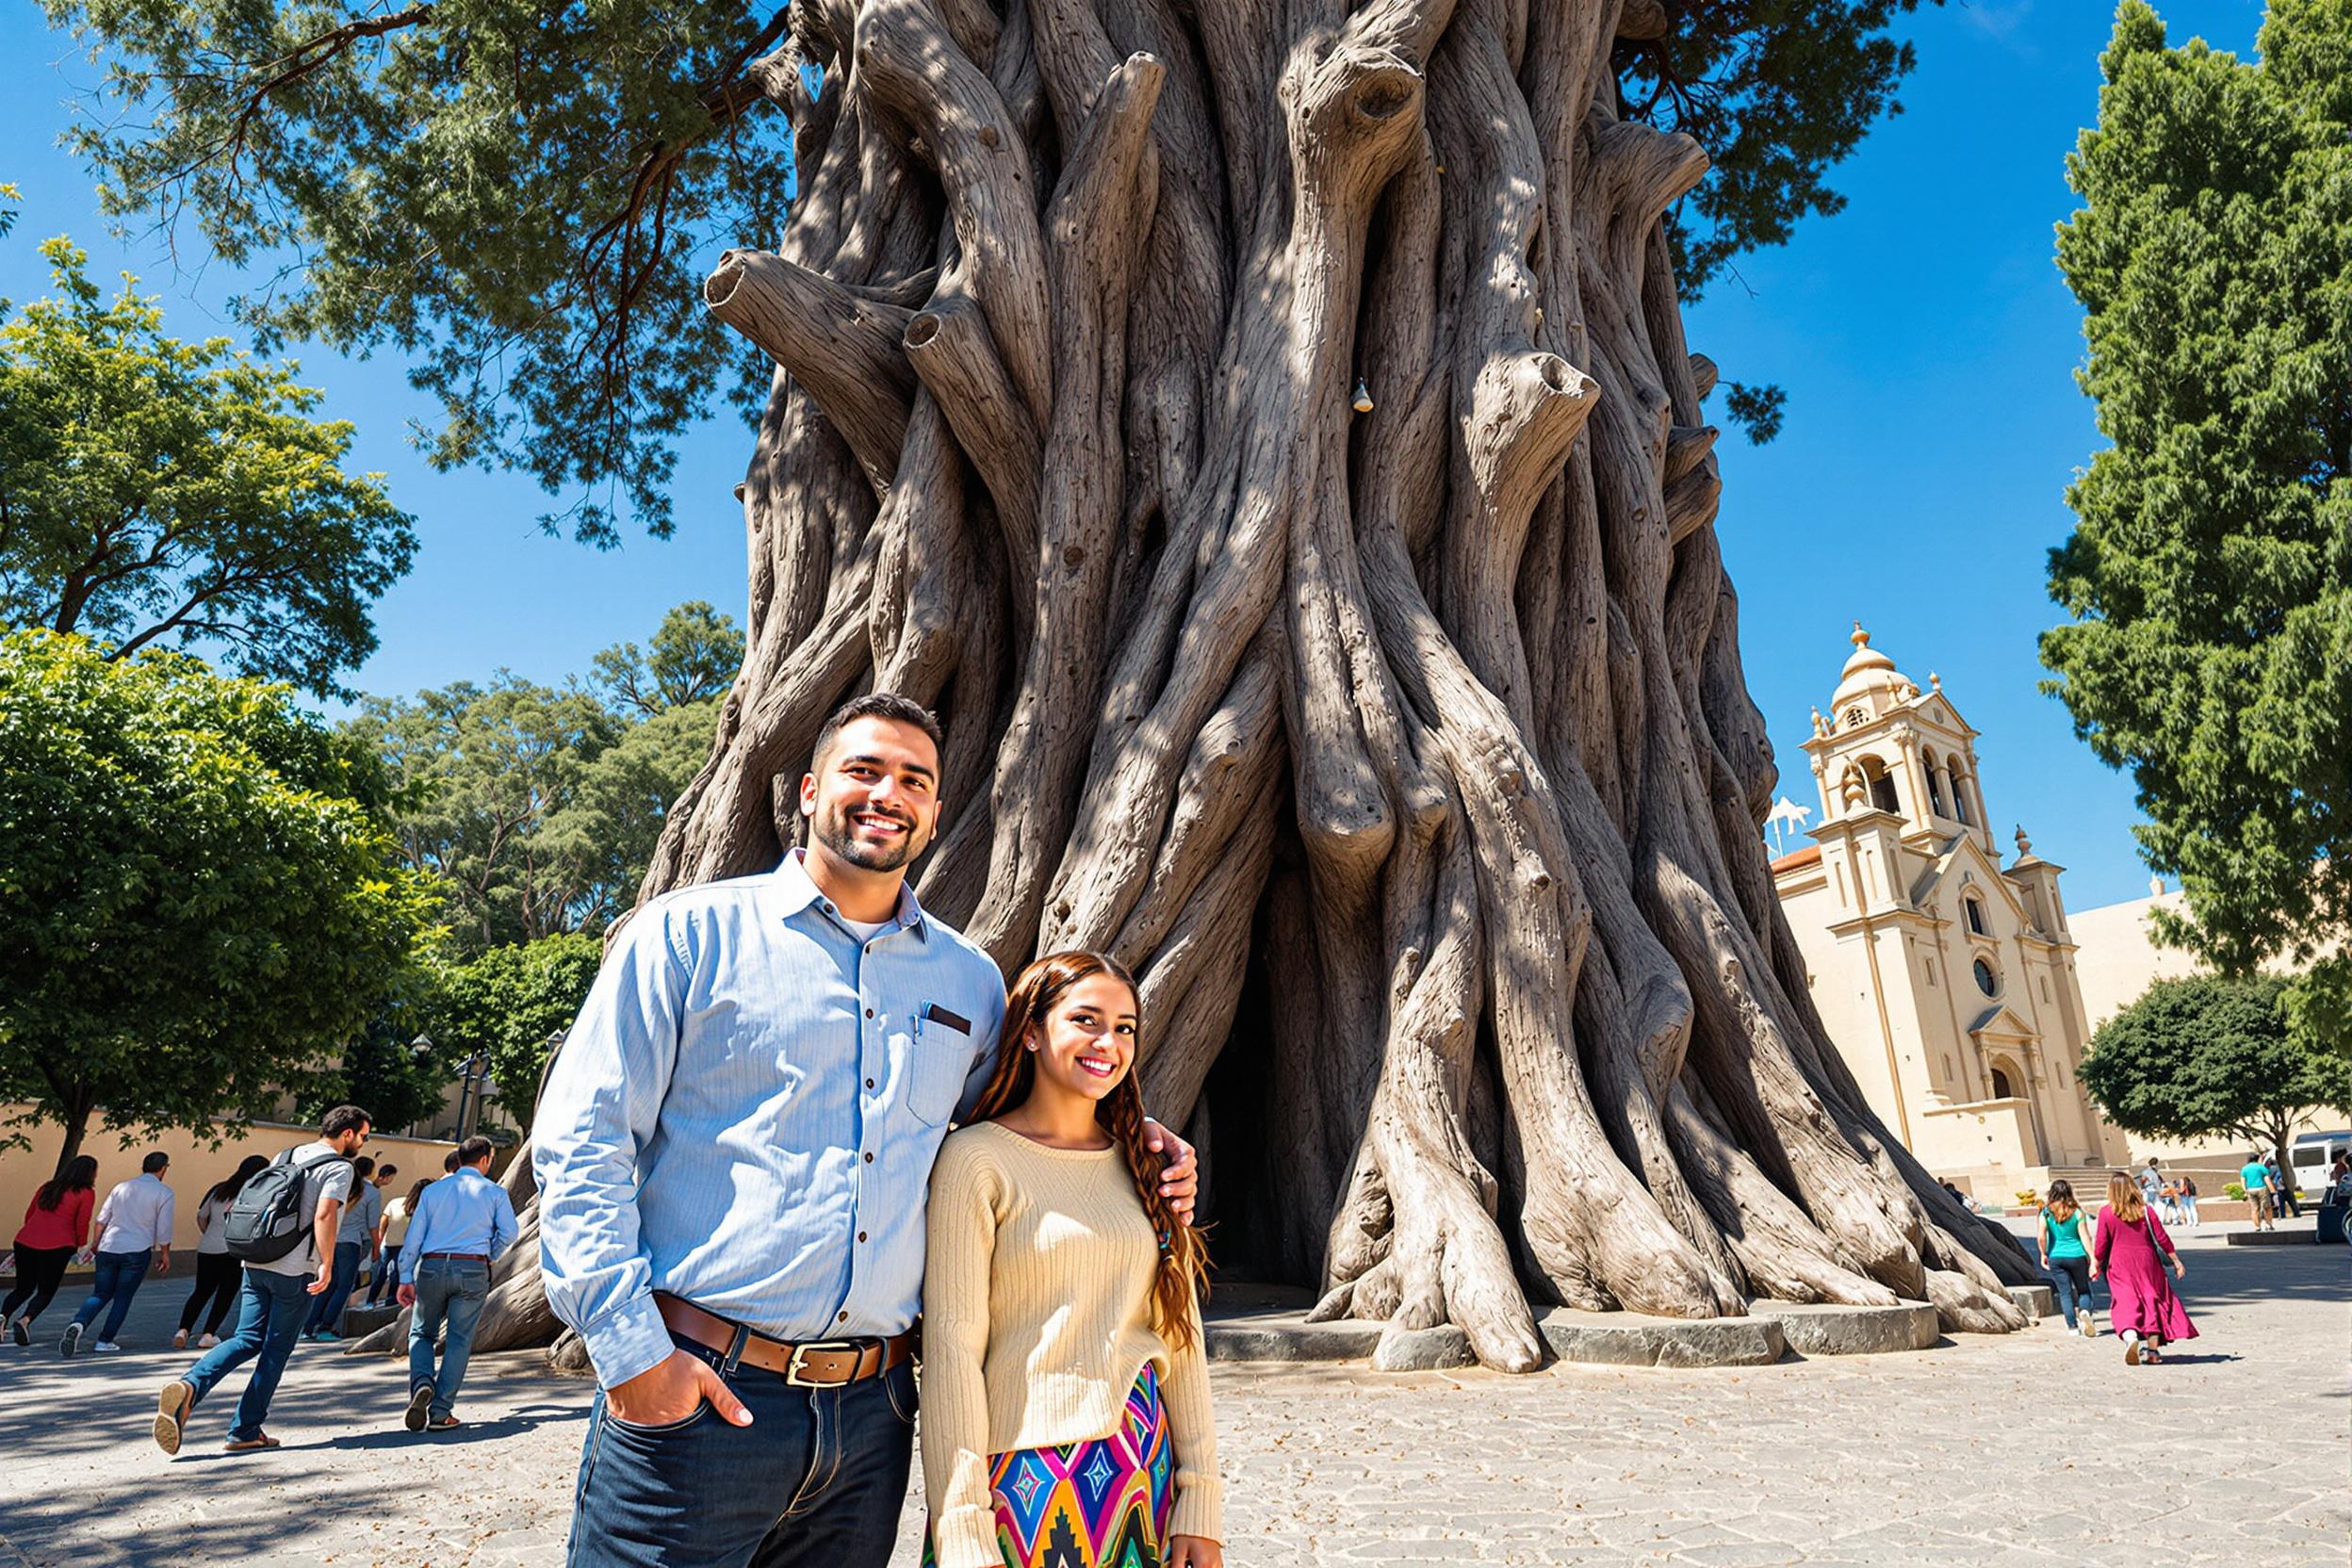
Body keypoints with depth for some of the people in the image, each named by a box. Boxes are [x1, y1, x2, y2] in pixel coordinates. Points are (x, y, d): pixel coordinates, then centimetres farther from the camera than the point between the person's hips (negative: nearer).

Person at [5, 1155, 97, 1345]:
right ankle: (24, 1320, -16)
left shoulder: (48, 1187, 19)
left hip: (25, 1242, 5)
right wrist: (81, 1246, 12)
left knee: (22, 1288, 19)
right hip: (57, 1246, -5)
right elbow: (82, 1223, -2)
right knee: (45, 1293, 9)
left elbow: (29, 1214, 20)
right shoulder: (86, 1193, 2)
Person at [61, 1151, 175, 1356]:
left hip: (108, 1248, 4)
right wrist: (165, 1254, 8)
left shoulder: (121, 1187, 14)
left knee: (100, 1294, 12)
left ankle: (78, 1324, -14)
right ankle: (105, 1341, 9)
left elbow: (101, 1219, 12)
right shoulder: (164, 1193, -1)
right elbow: (164, 1229, -3)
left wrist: (96, 1244, 23)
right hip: (137, 1251, -4)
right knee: (123, 1298, 9)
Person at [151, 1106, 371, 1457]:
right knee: (276, 1350, 5)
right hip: (296, 1271, -6)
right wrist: (327, 1265, -18)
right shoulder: (339, 1168, -9)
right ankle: (244, 1431, 10)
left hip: (256, 1265, 6)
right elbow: (324, 1215, -21)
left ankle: (189, 1386, -17)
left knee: (246, 1339, 8)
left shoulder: (285, 1157, 15)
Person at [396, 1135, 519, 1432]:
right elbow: (508, 1232, -3)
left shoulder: (433, 1189, 11)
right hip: (472, 1270, -2)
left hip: (432, 1266, 2)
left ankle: (421, 1383, -10)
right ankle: (440, 1413, 3)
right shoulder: (494, 1192, 5)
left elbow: (414, 1235, 6)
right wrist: (490, 1256, 16)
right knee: (459, 1340, 5)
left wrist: (406, 1278, 7)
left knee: (421, 1333, 17)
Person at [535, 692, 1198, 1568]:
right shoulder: (693, 934, -2)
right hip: (693, 1397, -3)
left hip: (872, 1410, 4)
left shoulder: (970, 981, 10)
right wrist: (632, 1350, -12)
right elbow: (580, 1143, -4)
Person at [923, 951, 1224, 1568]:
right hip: (1026, 1479, -4)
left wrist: (1201, 1505, 4)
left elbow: (1180, 1336, 7)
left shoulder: (1144, 1165, 6)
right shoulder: (978, 1160, -9)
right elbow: (950, 1345, -12)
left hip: (1144, 1472, 5)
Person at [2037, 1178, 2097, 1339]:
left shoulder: (2046, 1212, -4)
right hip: (2076, 1255, 0)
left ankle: (2073, 1326, 6)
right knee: (2083, 1289, 14)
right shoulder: (2077, 1212, -6)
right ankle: (2085, 1312, -14)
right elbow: (2085, 1237, -8)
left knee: (2065, 1292, 8)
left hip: (2056, 1258, 0)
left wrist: (2044, 1254, 4)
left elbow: (2042, 1237, -9)